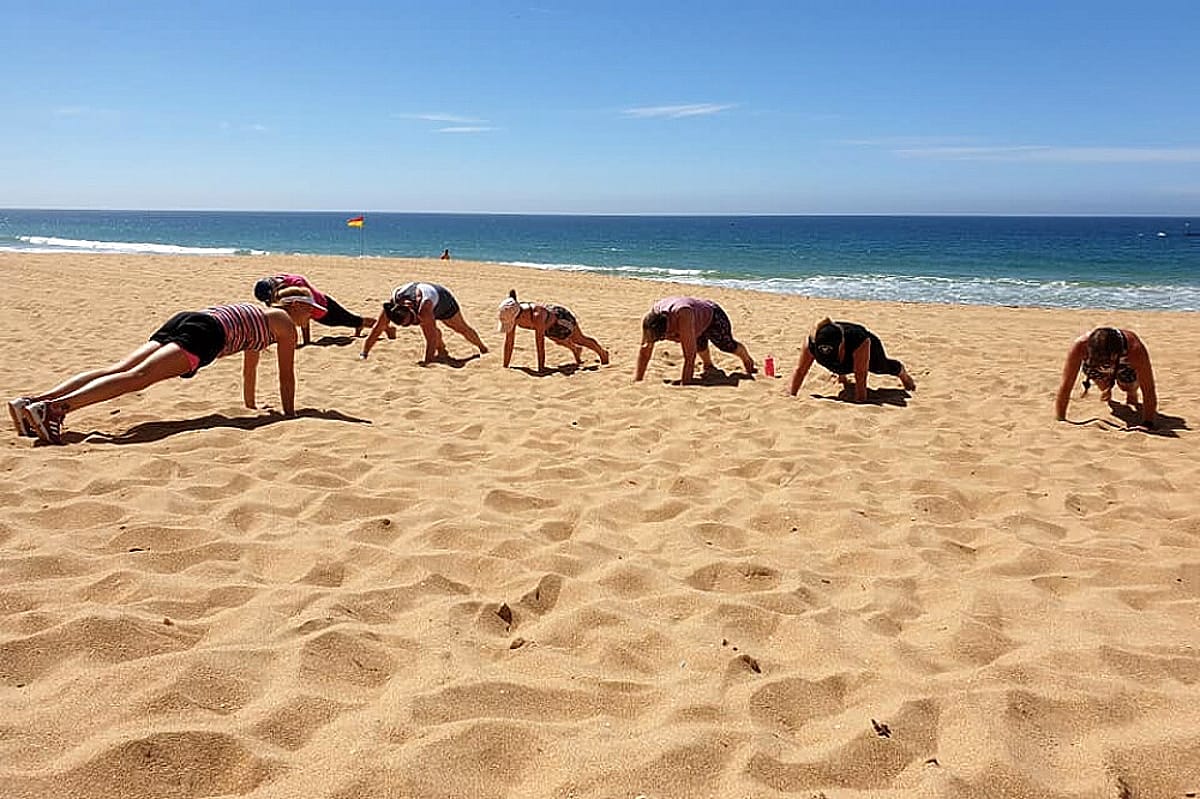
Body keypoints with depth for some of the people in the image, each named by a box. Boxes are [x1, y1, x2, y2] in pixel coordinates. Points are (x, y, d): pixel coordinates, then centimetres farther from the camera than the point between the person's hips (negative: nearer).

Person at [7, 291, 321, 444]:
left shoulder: (258, 313, 38)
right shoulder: (285, 321, 14)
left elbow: (250, 366, 47)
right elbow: (286, 376, 12)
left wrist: (250, 406, 54)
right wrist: (289, 414, 21)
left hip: (182, 319, 8)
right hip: (205, 333, -8)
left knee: (118, 370, -5)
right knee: (138, 376, -23)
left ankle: (31, 403, -17)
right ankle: (56, 406, -41)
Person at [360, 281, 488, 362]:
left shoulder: (423, 309, -52)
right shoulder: (391, 305, -37)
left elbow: (431, 337, -51)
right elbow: (376, 330, -30)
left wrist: (427, 362, -55)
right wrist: (363, 354, -33)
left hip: (443, 299, -4)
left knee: (462, 328, 16)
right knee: (426, 325, -19)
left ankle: (482, 348, 44)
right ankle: (441, 349, 7)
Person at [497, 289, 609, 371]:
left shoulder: (536, 316, -49)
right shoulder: (510, 316, -31)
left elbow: (540, 343, -48)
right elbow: (508, 343, -23)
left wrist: (541, 369, -45)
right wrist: (505, 367, -20)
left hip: (561, 318, -5)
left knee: (580, 339, 21)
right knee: (559, 342, 33)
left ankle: (603, 353, 51)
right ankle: (576, 350, 67)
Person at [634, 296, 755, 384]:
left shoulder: (682, 315, -51)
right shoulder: (651, 318, -33)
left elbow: (690, 355, -50)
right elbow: (645, 350, -25)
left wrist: (684, 384, -49)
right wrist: (636, 381, -28)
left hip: (713, 316, -4)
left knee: (728, 345, 19)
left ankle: (748, 361, 51)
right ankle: (709, 365, 53)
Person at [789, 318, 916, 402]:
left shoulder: (860, 341, -50)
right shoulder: (811, 344, -42)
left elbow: (860, 375, -46)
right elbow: (800, 370, -32)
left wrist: (860, 401, -44)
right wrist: (792, 396, -33)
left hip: (869, 347, -1)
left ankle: (902, 372, 65)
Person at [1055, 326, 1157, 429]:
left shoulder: (1135, 348, -43)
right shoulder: (1079, 345, -42)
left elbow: (1149, 391, -34)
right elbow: (1066, 386, -34)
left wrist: (1148, 424, -33)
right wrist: (1059, 420, -31)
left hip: (1126, 365, -1)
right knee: (1104, 388, -13)